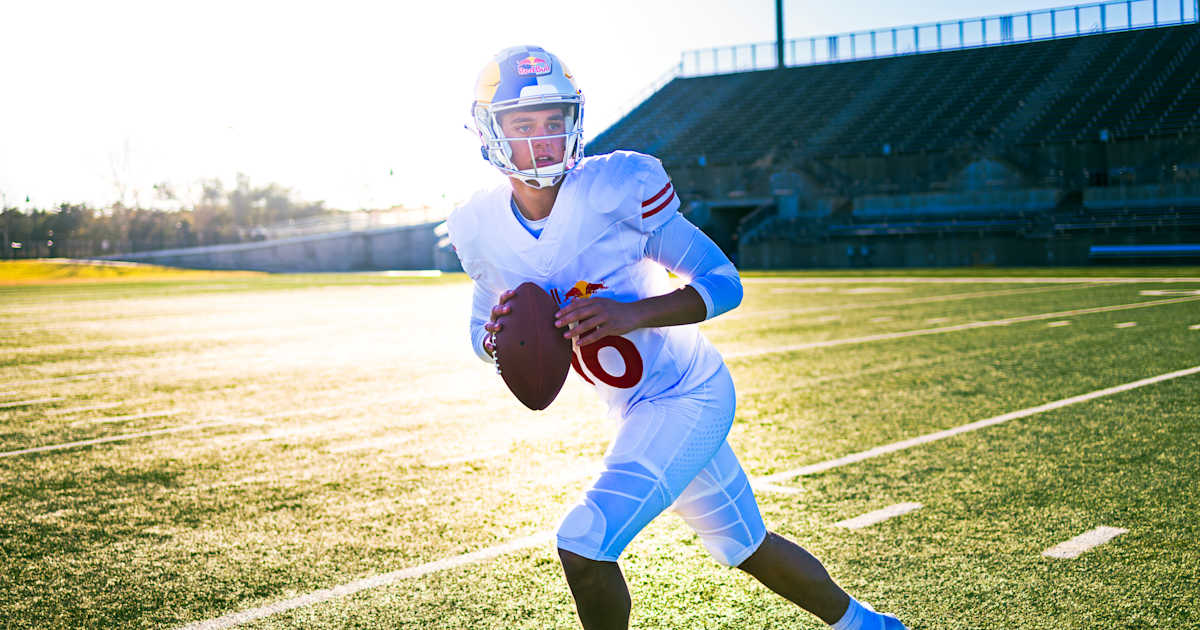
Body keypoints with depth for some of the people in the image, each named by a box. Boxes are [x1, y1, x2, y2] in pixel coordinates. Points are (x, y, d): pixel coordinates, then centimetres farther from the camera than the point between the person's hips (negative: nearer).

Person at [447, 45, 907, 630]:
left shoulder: (615, 187, -22)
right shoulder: (480, 229, -6)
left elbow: (723, 283, -17)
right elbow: (483, 329, 7)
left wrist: (633, 314, -33)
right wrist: (497, 336, -17)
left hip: (690, 398, -6)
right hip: (635, 409, 6)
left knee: (583, 542, -18)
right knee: (746, 545, 21)